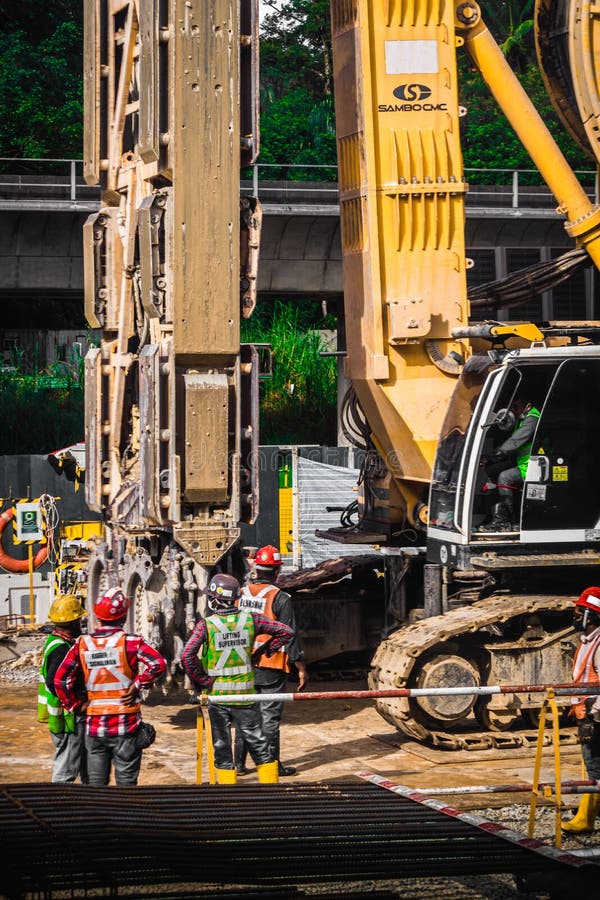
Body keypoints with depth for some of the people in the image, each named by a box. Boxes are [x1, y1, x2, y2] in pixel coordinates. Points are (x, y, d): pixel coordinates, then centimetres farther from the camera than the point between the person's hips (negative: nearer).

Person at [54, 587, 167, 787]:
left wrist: (76, 705, 6)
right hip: (126, 725, -3)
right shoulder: (130, 642, -10)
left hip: (94, 725, 3)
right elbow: (158, 664, -23)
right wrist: (137, 686, -11)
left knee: (96, 783, 11)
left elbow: (60, 680, -3)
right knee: (126, 782, 5)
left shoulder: (82, 645, 0)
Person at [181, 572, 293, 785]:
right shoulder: (250, 619, -3)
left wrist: (201, 682, -9)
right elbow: (286, 632, 1)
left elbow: (187, 657, -21)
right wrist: (266, 650, 10)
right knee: (259, 745, 11)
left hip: (217, 696, -1)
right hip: (246, 695, 1)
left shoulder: (206, 625, -11)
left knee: (222, 748, 8)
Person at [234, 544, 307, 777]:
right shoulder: (280, 598, -11)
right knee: (270, 716, 1)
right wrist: (300, 667, -5)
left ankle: (239, 764, 15)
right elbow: (289, 635, -11)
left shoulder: (241, 594, 4)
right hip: (271, 666, -5)